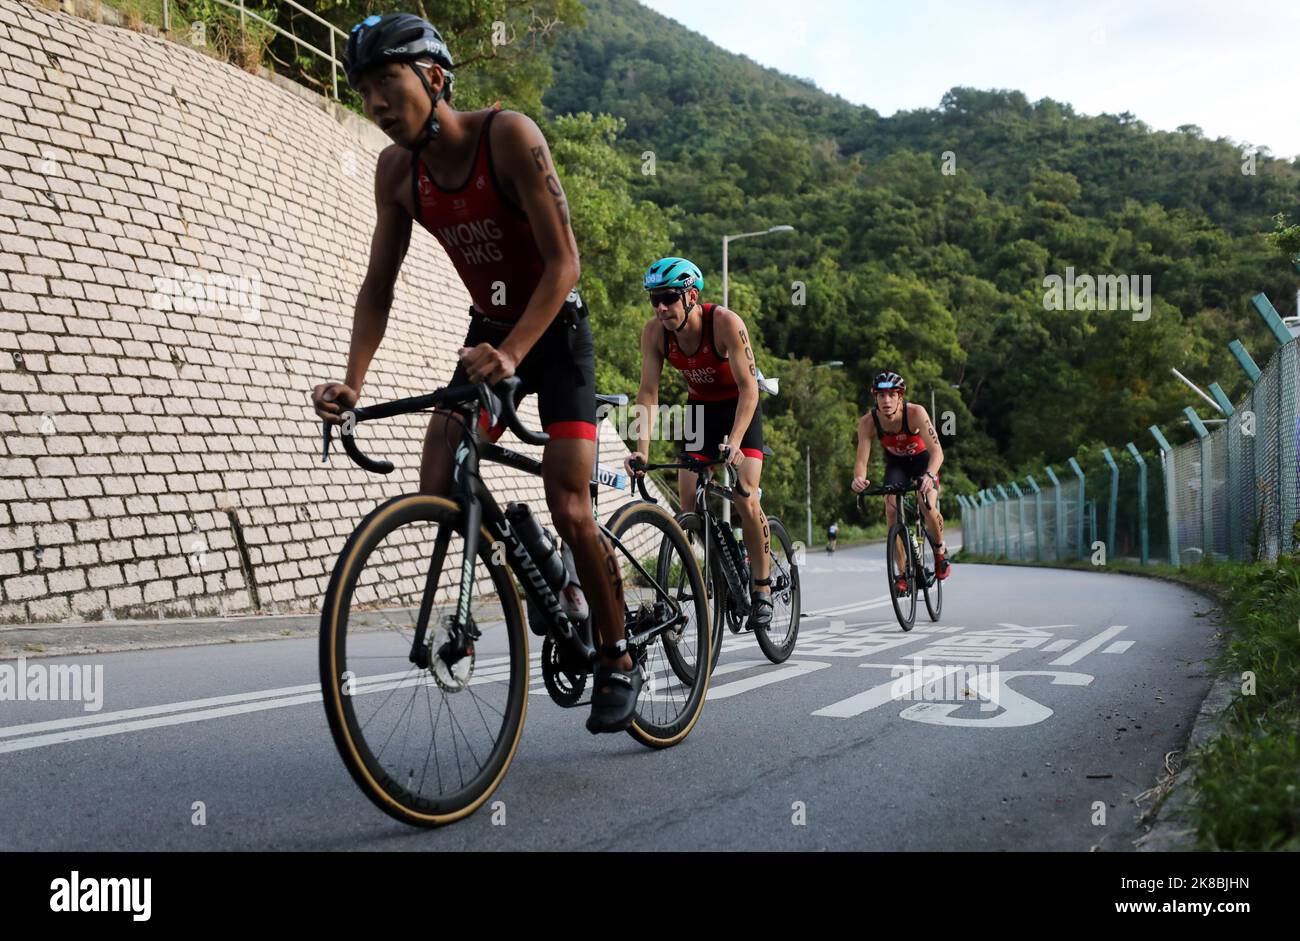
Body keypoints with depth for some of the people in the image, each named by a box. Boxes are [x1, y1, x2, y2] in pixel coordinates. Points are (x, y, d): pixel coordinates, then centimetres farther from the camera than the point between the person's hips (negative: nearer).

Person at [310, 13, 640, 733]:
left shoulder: (508, 135, -23)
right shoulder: (397, 170, -7)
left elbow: (563, 262, -28)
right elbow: (377, 286, -4)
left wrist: (512, 352, -42)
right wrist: (351, 381, -18)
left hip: (555, 330, -5)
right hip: (488, 333, 5)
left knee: (568, 509, -15)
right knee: (437, 496, -12)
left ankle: (619, 661, 6)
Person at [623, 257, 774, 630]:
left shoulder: (725, 322, -30)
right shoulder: (654, 331, -18)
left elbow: (748, 388, -31)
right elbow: (648, 392, -17)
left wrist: (734, 442, -43)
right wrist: (642, 447, -29)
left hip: (740, 407, -4)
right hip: (700, 408, 4)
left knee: (745, 500, -18)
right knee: (688, 506, -6)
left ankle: (762, 590, -3)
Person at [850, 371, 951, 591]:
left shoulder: (915, 413, -33)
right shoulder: (868, 422, -27)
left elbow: (937, 451, -38)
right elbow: (861, 460, -28)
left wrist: (930, 475, -58)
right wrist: (858, 479, -51)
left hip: (922, 459, -2)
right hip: (895, 462, 2)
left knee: (928, 508, -23)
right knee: (891, 508, -20)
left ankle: (940, 550, 11)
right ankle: (902, 573, -9)